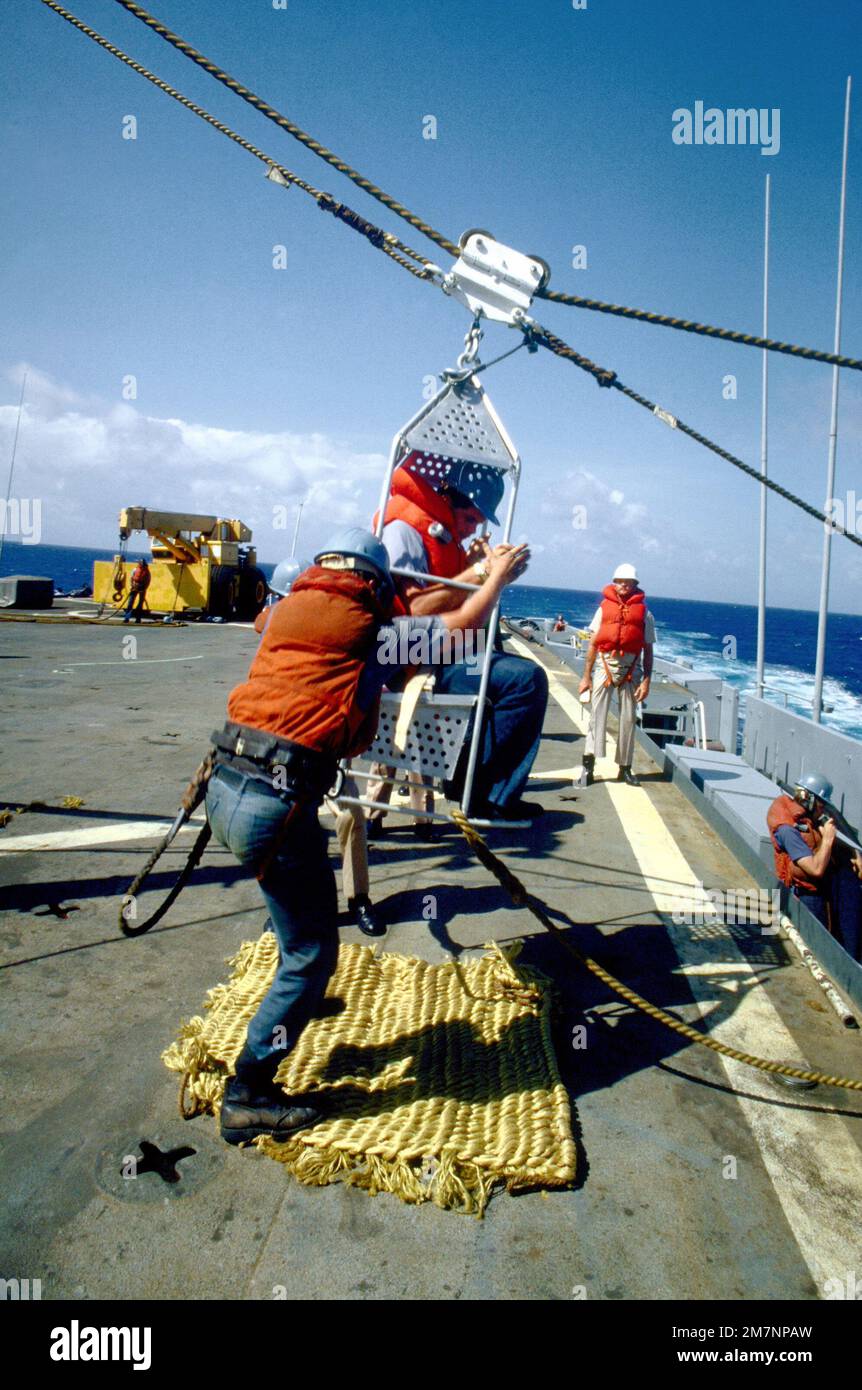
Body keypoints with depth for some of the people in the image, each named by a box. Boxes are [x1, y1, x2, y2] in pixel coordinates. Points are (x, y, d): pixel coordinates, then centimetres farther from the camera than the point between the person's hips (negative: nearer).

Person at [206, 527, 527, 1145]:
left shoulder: (290, 606, 14)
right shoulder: (369, 628, -2)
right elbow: (459, 624, 8)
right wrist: (498, 576, 28)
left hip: (225, 785, 8)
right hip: (278, 800, -8)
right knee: (313, 952, 8)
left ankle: (297, 998, 50)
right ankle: (248, 1095, 17)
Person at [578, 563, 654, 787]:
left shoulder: (644, 613, 7)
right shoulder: (604, 608, 7)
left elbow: (648, 650, 7)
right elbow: (593, 644, 7)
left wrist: (646, 680, -1)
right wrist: (586, 676, 3)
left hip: (630, 668, 1)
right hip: (604, 664, -1)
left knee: (628, 719, 6)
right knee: (597, 714, -7)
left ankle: (625, 768, 14)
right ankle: (589, 763, -9)